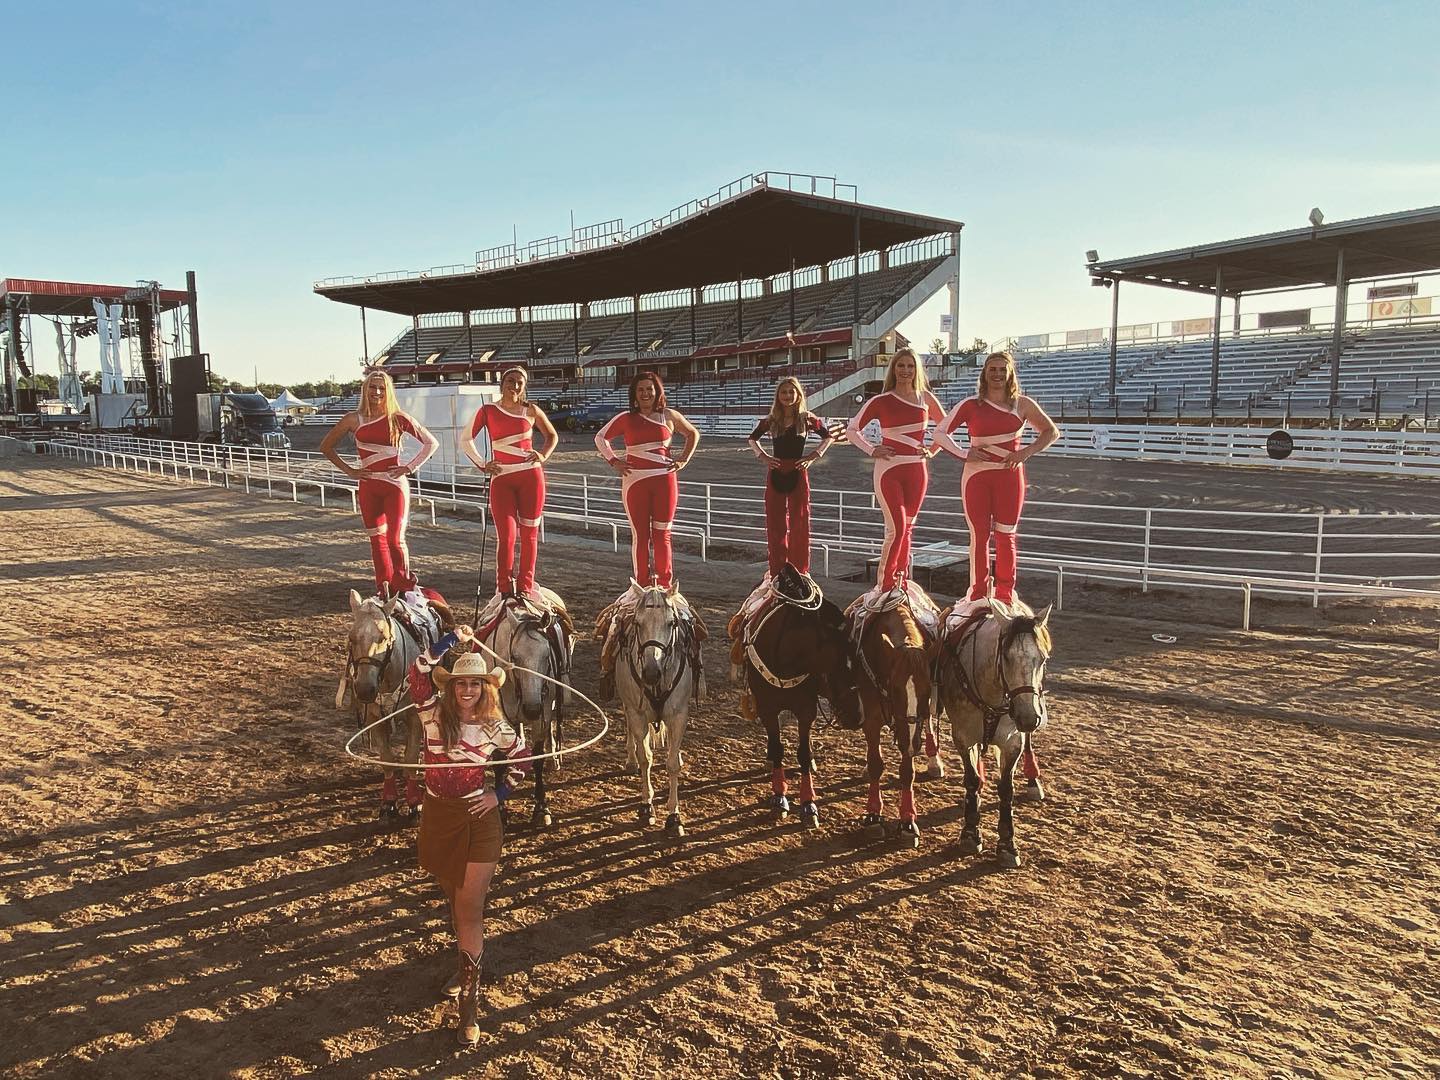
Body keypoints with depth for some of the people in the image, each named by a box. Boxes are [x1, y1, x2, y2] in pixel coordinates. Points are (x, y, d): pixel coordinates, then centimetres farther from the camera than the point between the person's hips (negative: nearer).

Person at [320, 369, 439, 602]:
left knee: (395, 539, -6)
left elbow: (431, 443, 2)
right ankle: (385, 591, 15)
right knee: (377, 539, 7)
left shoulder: (397, 418, -2)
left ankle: (406, 588, 8)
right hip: (368, 486, 3)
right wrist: (348, 470, 5)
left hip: (395, 484, -3)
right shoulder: (354, 420, 4)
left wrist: (409, 467, -5)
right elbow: (326, 446, 14)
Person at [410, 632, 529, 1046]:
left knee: (470, 911, -4)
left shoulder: (495, 728, -7)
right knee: (455, 900, 21)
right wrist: (453, 639, -22)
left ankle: (469, 1004, 2)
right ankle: (466, 964, 45)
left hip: (477, 820, -2)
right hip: (437, 816, 3)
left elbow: (521, 757, 11)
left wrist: (499, 793, 0)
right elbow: (418, 673, -21)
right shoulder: (435, 714, -6)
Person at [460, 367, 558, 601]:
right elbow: (466, 440, 11)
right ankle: (504, 590, 0)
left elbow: (552, 436, 21)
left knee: (529, 533, 5)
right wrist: (482, 465, 2)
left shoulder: (531, 410, 7)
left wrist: (544, 455, 4)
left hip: (530, 476, 1)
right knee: (506, 535, -9)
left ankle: (525, 588, 14)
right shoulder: (488, 410, 5)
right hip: (501, 479, -1)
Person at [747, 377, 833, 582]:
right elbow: (752, 438, 20)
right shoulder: (770, 420, 5)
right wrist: (763, 456, 5)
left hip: (798, 473, -2)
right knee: (775, 525, 4)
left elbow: (828, 436, 10)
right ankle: (777, 572, 11)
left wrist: (814, 456, -2)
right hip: (775, 474, 2)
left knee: (799, 523, 2)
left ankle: (800, 571, 11)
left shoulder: (806, 418, 0)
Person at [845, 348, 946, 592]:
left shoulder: (925, 398, 7)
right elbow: (852, 430, 5)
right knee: (896, 529, -11)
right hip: (889, 470, -3)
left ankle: (900, 584, 17)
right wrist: (872, 450, -5)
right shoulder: (881, 401, -1)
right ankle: (884, 586, -2)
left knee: (907, 528, 9)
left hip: (917, 471, 3)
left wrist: (933, 451, 10)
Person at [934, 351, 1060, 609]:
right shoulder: (971, 405, 2)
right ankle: (978, 595, 11)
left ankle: (1005, 595, 13)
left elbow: (1052, 432, 14)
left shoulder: (1022, 405, 5)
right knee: (979, 535, 2)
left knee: (1006, 536, 3)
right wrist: (964, 454, -6)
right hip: (977, 475, 0)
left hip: (1010, 475, 0)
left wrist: (1026, 452, -1)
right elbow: (940, 433, 5)